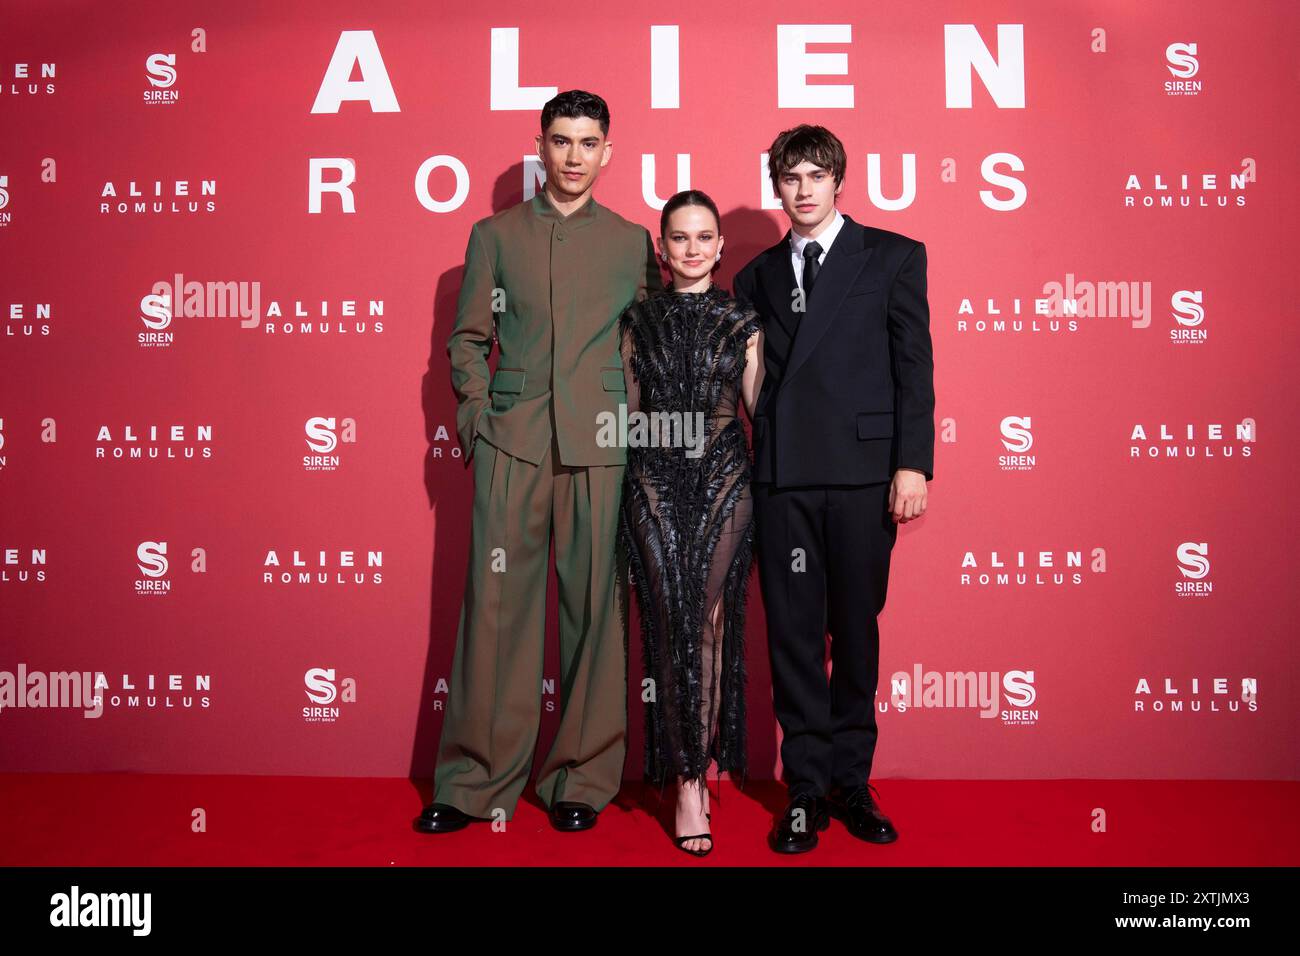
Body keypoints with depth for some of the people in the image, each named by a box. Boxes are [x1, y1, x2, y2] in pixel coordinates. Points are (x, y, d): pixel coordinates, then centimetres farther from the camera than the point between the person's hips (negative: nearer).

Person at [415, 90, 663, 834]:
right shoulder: (494, 235, 13)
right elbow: (468, 338, 13)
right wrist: (477, 412, 1)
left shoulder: (633, 242, 13)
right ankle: (477, 782, 12)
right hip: (511, 443, 0)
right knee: (496, 606, 0)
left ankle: (583, 781, 15)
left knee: (596, 608, 2)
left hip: (600, 446, 0)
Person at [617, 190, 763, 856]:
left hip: (724, 477, 0)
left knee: (710, 620, -5)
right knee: (669, 622, -3)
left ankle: (692, 775, 8)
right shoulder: (637, 320, 11)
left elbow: (761, 407, 8)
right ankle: (691, 780, 6)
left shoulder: (742, 319, 8)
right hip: (654, 482, 1)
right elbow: (629, 410, 14)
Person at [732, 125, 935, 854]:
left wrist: (913, 464, -8)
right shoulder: (759, 275, 16)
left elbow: (914, 366, 1)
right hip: (782, 476, 2)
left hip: (864, 472, -2)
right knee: (794, 634, 4)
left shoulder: (893, 257, 8)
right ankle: (807, 788, 16)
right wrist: (756, 459, 1)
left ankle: (852, 781, 22)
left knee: (857, 629, 7)